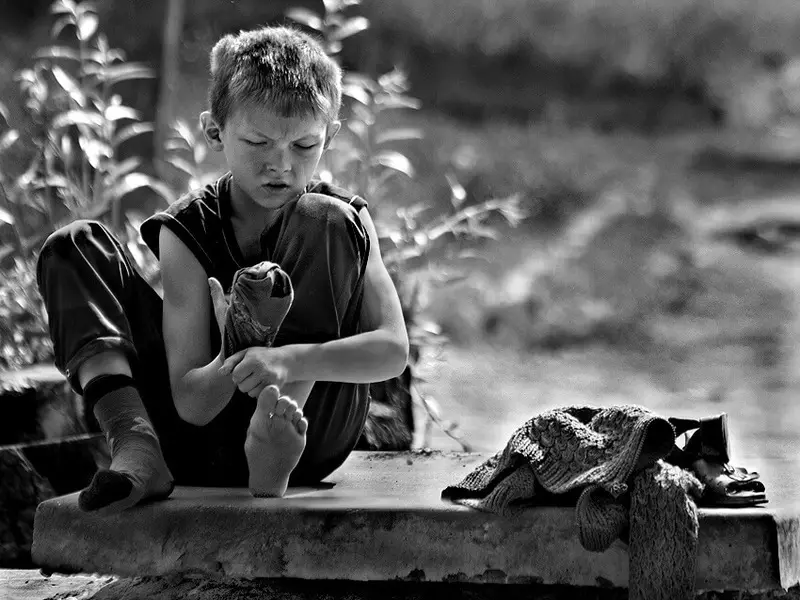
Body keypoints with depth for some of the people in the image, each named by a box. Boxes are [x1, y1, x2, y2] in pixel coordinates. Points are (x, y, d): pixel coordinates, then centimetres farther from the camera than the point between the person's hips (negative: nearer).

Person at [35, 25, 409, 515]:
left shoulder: (343, 224, -4)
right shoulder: (188, 230, -7)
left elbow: (394, 349, -18)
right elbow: (192, 404, -14)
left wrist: (290, 360, -36)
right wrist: (233, 365, -39)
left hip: (310, 433, -1)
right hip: (203, 427, 1)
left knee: (324, 222, -18)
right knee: (75, 247, -9)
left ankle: (273, 455, -32)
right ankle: (136, 445, -30)